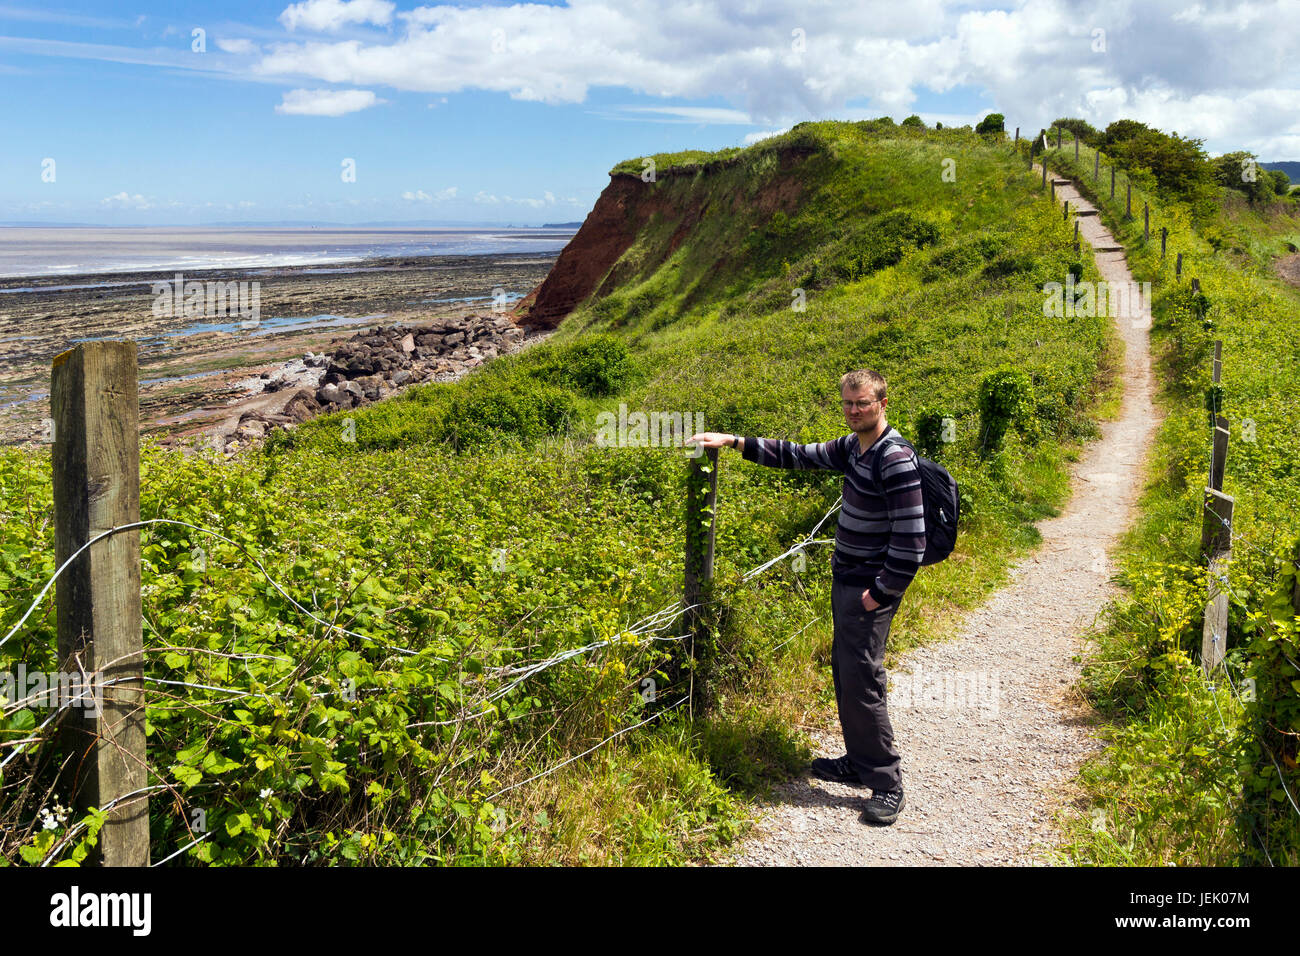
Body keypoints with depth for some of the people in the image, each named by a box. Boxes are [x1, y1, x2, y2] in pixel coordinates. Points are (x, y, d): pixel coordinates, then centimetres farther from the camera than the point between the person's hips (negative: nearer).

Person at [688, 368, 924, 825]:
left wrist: (881, 594, -18)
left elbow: (912, 540, -23)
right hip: (845, 580, 9)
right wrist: (734, 442, 9)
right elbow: (798, 456, 16)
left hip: (870, 588, -9)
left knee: (861, 681, -9)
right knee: (844, 672, 15)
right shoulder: (853, 447, 7)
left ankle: (887, 784, 2)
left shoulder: (896, 460, -21)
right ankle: (859, 763, 29)